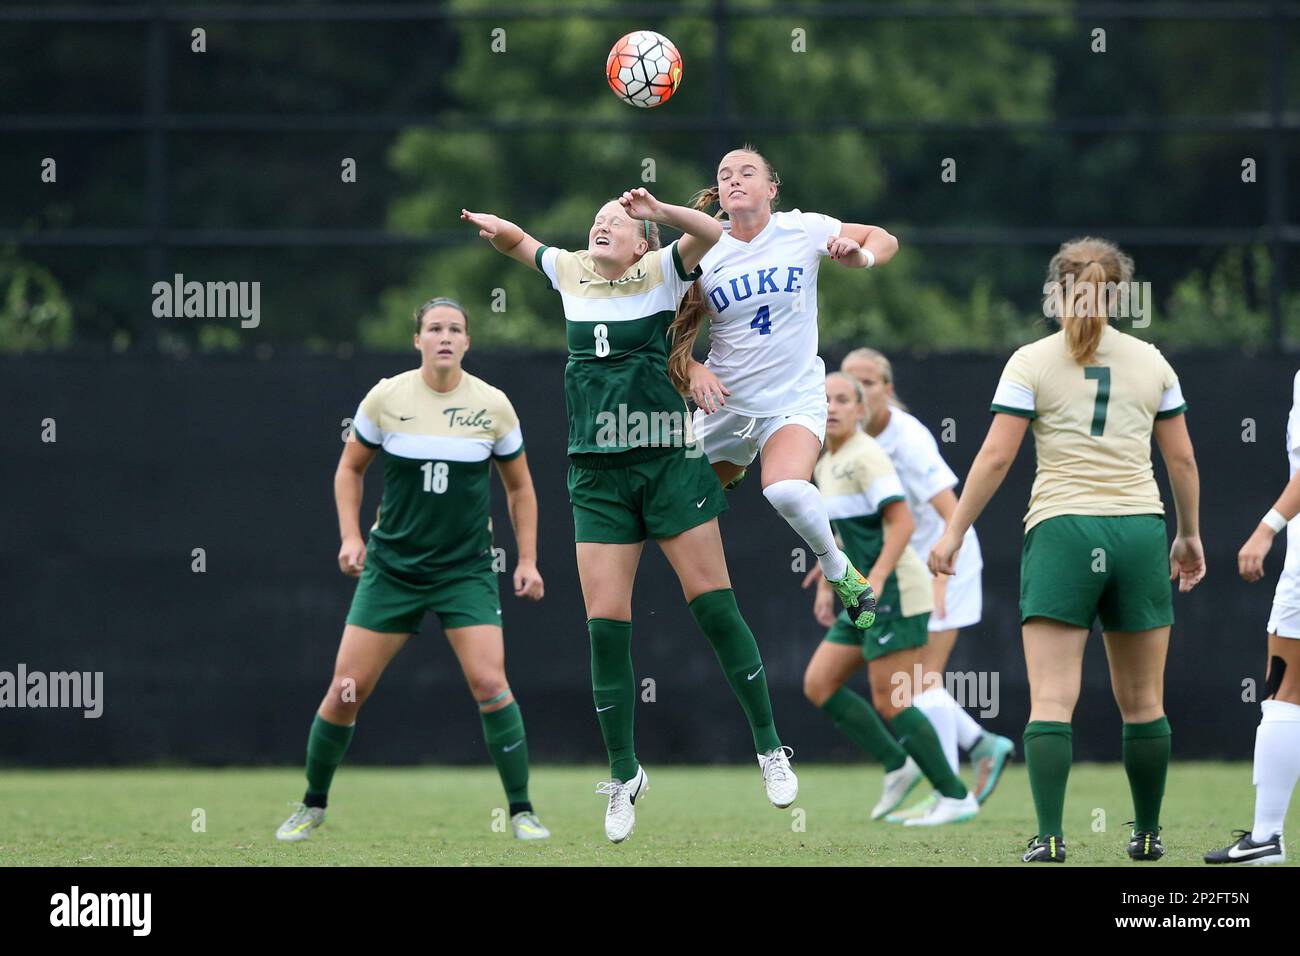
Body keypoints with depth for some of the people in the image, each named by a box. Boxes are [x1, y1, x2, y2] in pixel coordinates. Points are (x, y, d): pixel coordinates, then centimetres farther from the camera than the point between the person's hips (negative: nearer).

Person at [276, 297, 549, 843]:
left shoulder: (493, 405, -2)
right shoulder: (386, 398, -4)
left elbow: (519, 487, 11)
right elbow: (350, 469, 10)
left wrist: (527, 560, 5)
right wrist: (350, 536, -2)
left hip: (466, 568, 0)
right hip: (392, 566, 0)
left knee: (489, 683, -17)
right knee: (346, 690, -2)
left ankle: (521, 812, -5)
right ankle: (312, 806, 19)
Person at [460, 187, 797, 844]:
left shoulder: (662, 272, 0)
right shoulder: (569, 273, 10)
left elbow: (714, 234, -16)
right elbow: (521, 243, 27)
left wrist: (659, 211, -29)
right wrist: (497, 229, 8)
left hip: (669, 462, -3)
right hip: (598, 475, 3)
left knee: (714, 605, -4)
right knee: (605, 624, -2)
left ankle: (769, 749, 8)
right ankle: (623, 774, 10)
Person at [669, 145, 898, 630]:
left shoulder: (803, 229, -5)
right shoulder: (703, 254, -2)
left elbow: (883, 240, 6)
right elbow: (677, 333, 5)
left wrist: (859, 255, -16)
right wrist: (693, 370, -16)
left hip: (795, 398, -3)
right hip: (725, 402, 3)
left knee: (787, 490, -31)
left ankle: (838, 569, -5)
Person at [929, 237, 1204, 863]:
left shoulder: (1031, 363, 0)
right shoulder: (1151, 362, 8)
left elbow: (995, 457, -5)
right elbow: (1182, 460, 12)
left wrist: (954, 531, 0)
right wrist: (1189, 535, 24)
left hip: (1061, 530, -3)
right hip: (1140, 530, 3)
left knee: (1051, 699, -7)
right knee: (1142, 701, 12)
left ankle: (1050, 837, -18)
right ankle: (1148, 835, 20)